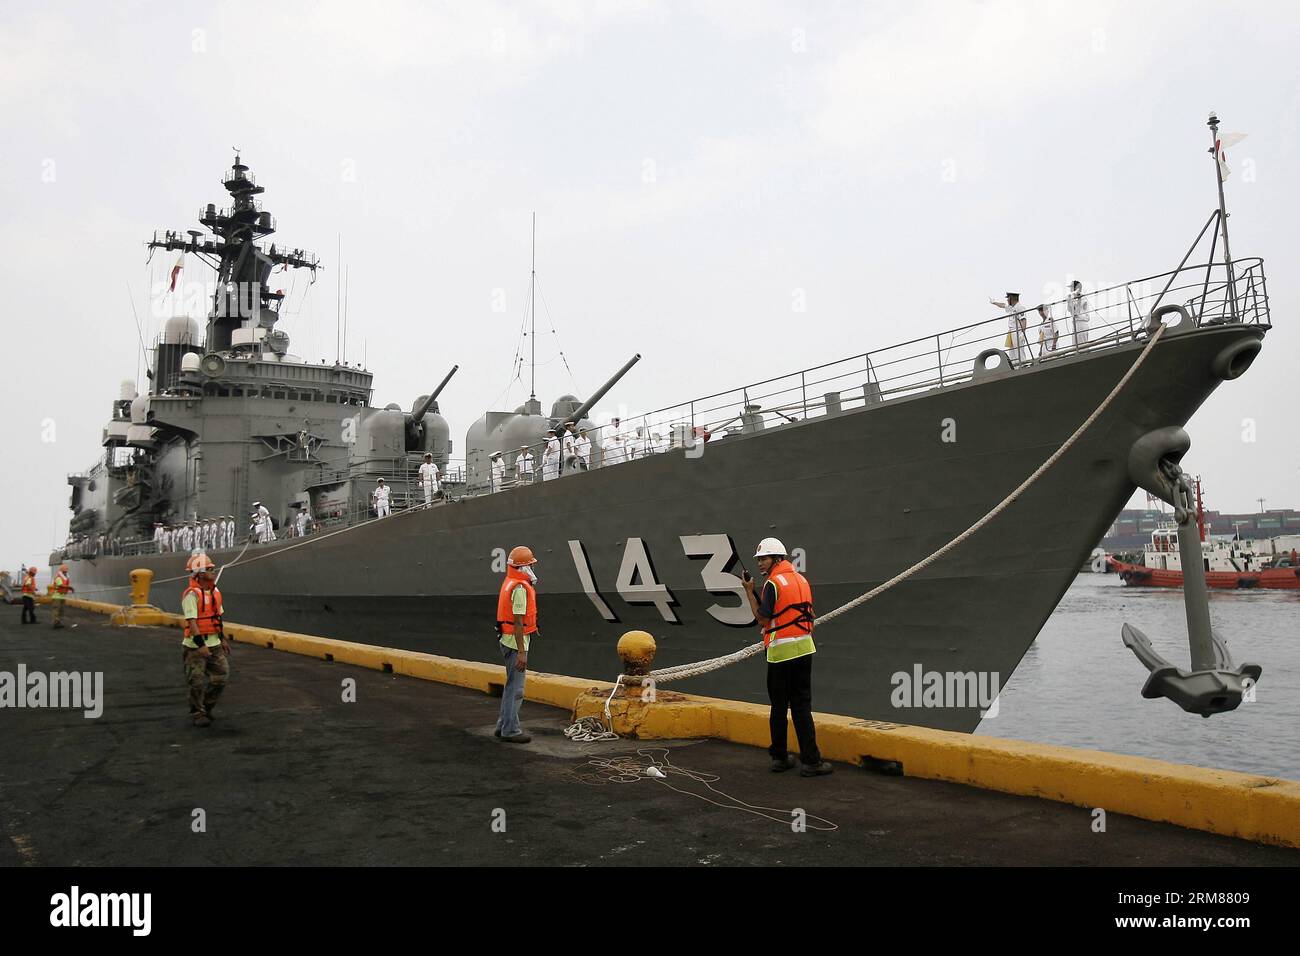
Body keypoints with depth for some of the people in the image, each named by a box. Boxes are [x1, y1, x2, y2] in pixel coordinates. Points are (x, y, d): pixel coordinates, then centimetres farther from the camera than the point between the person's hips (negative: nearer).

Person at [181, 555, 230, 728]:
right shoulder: (192, 594, -16)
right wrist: (200, 645, -25)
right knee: (198, 681, -1)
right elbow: (191, 621, -21)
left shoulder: (215, 592, 9)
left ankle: (207, 707, 25)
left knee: (222, 676, 7)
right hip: (195, 646, -7)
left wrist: (223, 638, 17)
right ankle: (197, 714, 15)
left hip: (214, 643, 7)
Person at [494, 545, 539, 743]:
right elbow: (518, 622, -22)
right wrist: (521, 652, -23)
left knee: (512, 686, 18)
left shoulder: (510, 584, 12)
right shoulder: (520, 588, -19)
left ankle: (503, 726, 25)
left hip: (508, 641, 10)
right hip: (516, 643, -10)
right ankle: (510, 731, 3)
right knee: (515, 688, -3)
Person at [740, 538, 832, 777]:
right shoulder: (801, 579, 11)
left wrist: (749, 591, -7)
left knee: (779, 706, 7)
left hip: (781, 651, -5)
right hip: (805, 647, 5)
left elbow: (763, 619, -12)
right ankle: (811, 761, 0)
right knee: (801, 706, 6)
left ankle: (780, 757, 15)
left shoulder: (773, 583, -11)